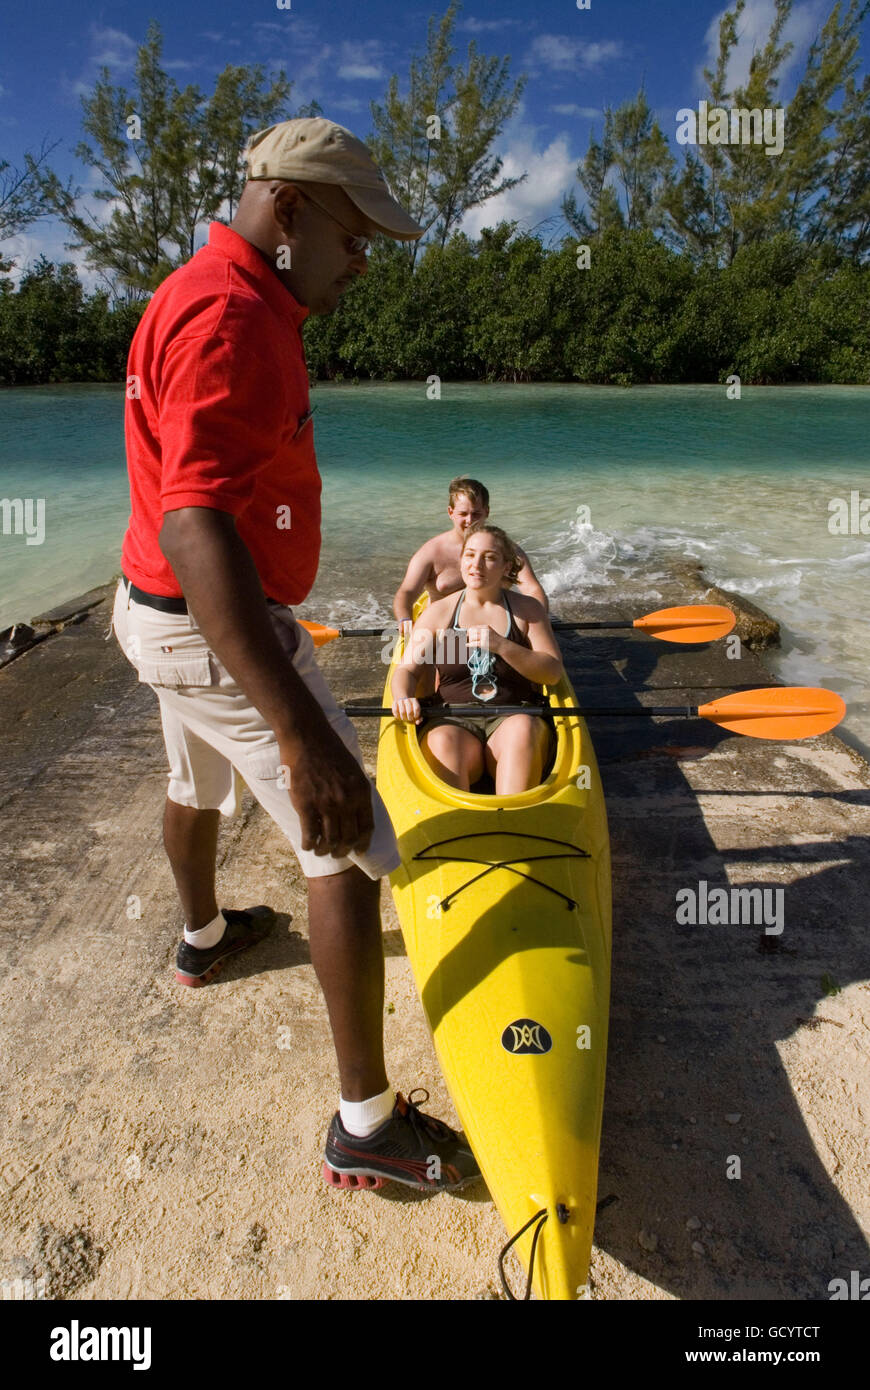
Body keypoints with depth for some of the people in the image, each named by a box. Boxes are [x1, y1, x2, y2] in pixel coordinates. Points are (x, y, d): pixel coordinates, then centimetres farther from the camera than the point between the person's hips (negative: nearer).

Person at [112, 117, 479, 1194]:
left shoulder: (205, 298, 12)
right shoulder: (229, 318, -22)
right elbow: (198, 530, -35)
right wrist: (303, 734, -42)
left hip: (167, 612, 11)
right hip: (218, 633, -11)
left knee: (197, 784, 29)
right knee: (351, 852, -6)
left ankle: (204, 936, 58)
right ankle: (366, 1125, 5)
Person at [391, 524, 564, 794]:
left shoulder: (527, 609, 9)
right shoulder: (437, 612, 11)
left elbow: (553, 673, 0)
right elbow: (406, 669, 9)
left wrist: (501, 646, -15)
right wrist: (404, 699, -16)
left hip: (514, 715, 0)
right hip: (452, 720, 0)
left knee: (522, 731, -35)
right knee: (442, 744, -34)